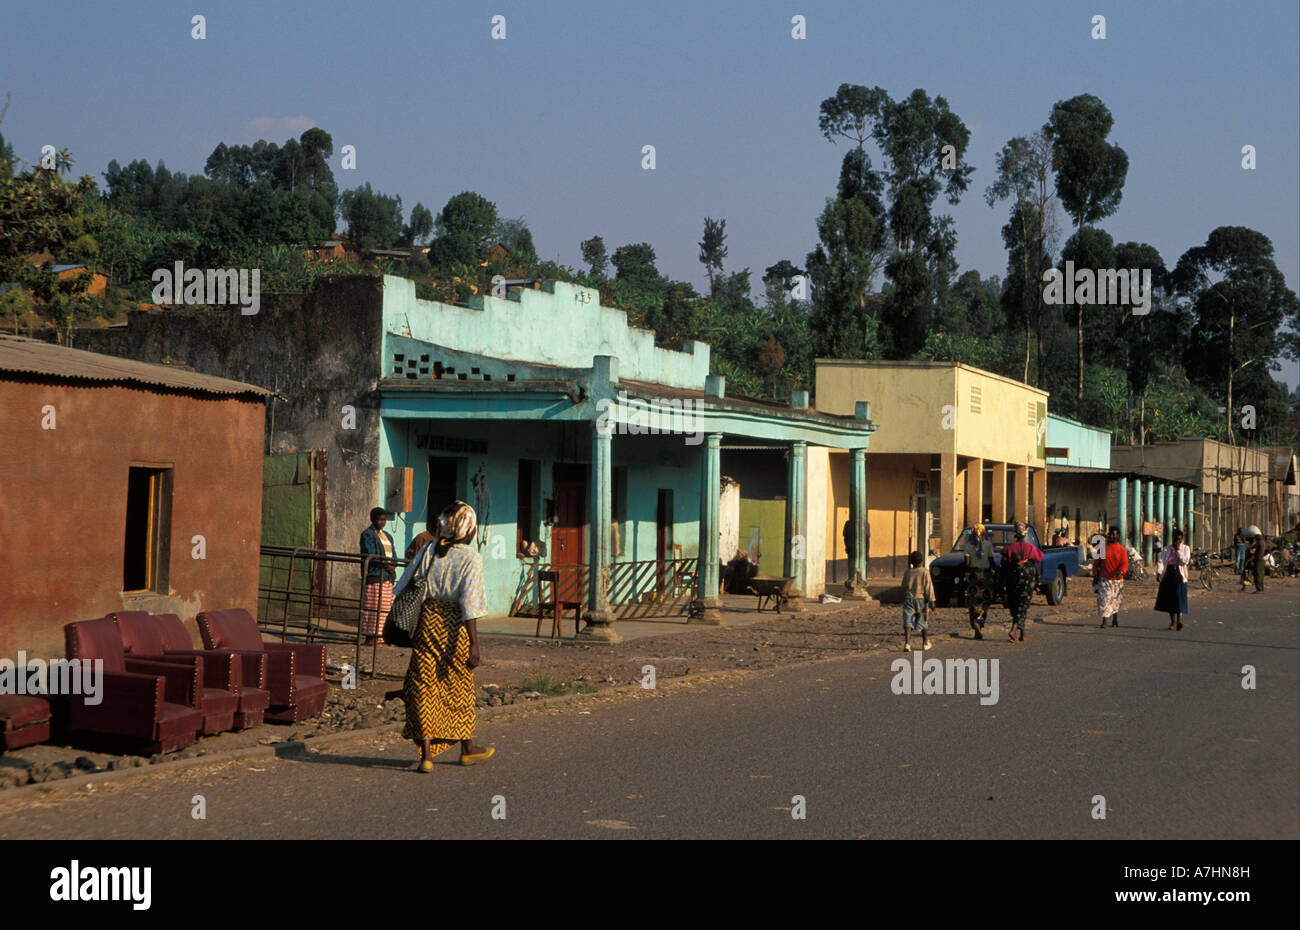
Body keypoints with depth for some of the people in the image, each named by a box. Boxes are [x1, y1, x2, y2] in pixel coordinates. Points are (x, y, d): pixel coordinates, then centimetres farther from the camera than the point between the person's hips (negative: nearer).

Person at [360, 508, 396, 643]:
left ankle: (380, 636, 7)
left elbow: (392, 556, 19)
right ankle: (370, 636, -8)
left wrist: (392, 566, -3)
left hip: (387, 577, 8)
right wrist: (384, 565, -21)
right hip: (374, 576, -8)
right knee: (373, 607, -9)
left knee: (386, 606, 4)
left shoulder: (387, 536, 22)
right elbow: (369, 555, -13)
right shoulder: (367, 535, -2)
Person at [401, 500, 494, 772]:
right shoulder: (470, 559, -10)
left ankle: (426, 752, 1)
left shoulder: (428, 551, 2)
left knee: (423, 687, 6)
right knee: (459, 688, 14)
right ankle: (467, 749, 29)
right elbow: (469, 606, -16)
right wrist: (474, 645, -15)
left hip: (426, 621, 3)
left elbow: (405, 588, 6)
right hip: (454, 628, -3)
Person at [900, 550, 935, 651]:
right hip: (921, 599, -1)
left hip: (909, 599, 1)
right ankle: (925, 643, 25)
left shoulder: (907, 573, 4)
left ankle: (907, 643, -21)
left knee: (908, 622, -5)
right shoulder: (924, 572, -6)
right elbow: (929, 587, -10)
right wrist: (931, 600, -8)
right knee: (923, 622, 16)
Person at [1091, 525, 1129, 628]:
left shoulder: (1122, 549, 0)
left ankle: (1115, 619, 26)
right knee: (1104, 598, -12)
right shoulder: (1102, 548, 4)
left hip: (1117, 579, 0)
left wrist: (1121, 572, -30)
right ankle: (1104, 621, -13)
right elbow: (1096, 563, 8)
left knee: (1116, 600, 11)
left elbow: (1124, 564, -10)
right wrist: (1095, 576, 3)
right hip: (1104, 579, 0)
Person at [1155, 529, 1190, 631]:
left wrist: (1178, 550, -9)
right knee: (1168, 598, 5)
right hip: (1168, 575, 2)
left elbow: (1185, 561, -8)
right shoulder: (1166, 549, 9)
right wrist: (1159, 573, -16)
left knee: (1179, 597, -13)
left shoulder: (1185, 549, 7)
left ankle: (1179, 621, -21)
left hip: (1179, 575, -2)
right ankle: (1173, 621, 17)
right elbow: (1161, 561, -1)